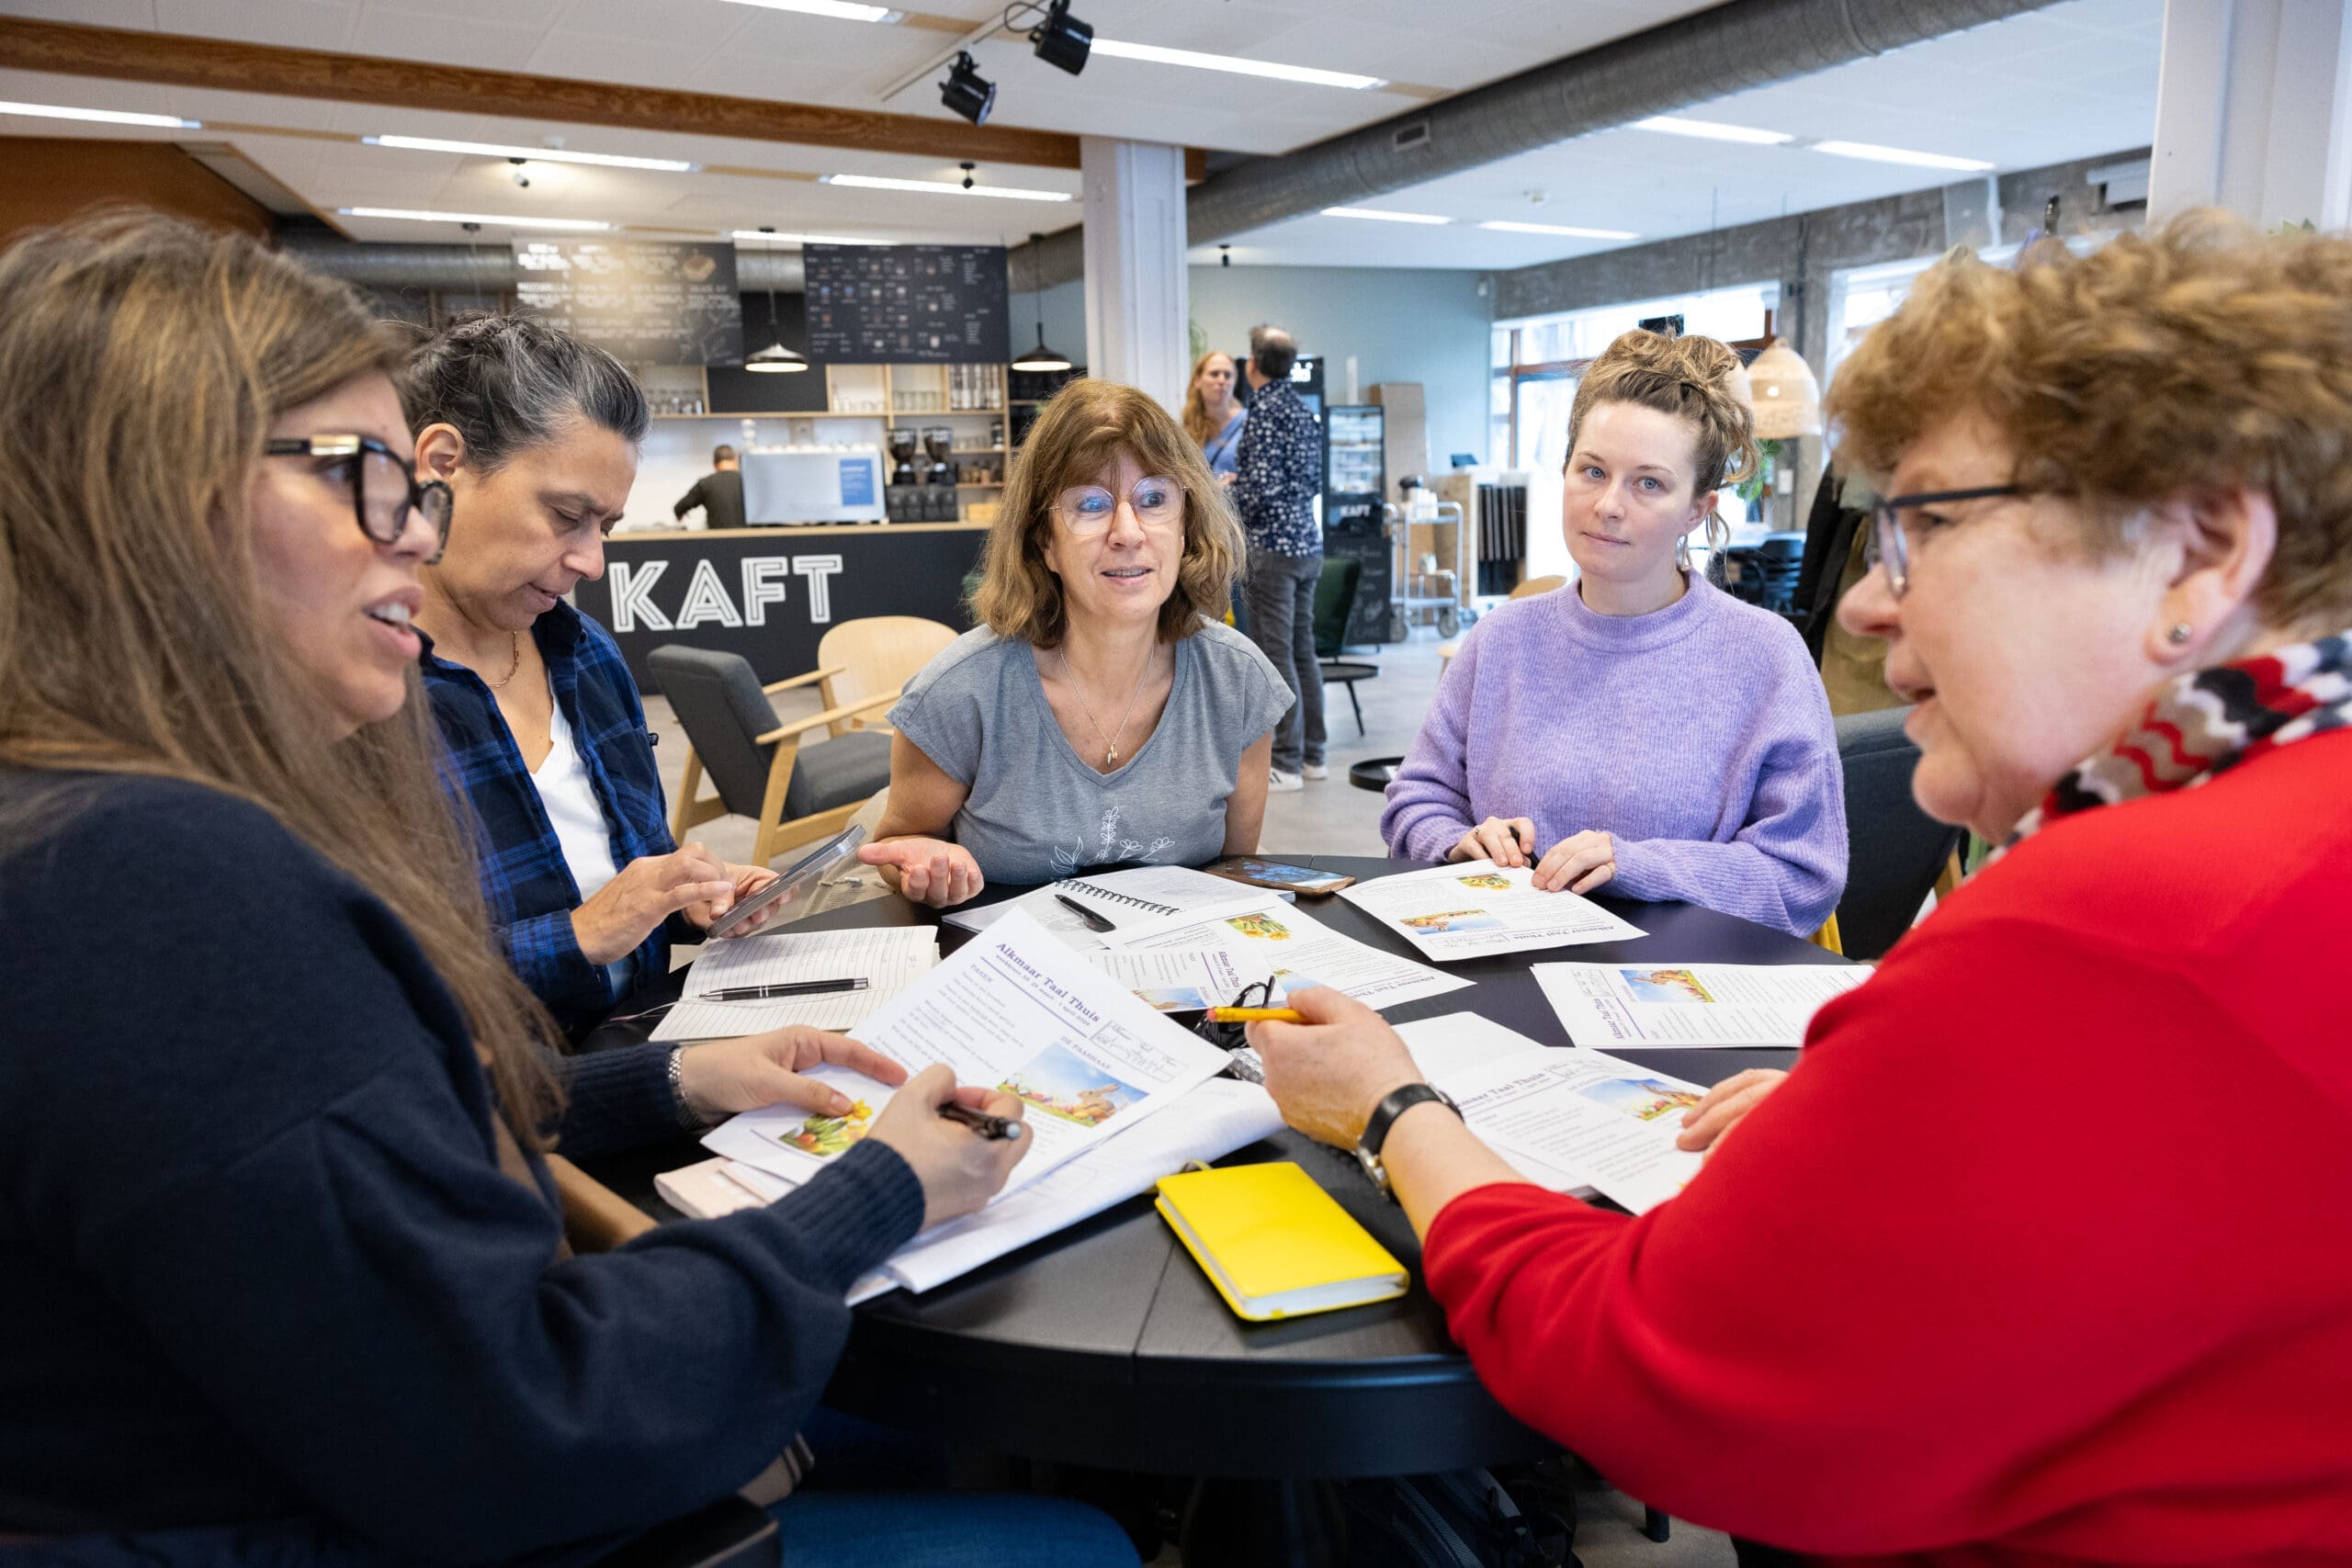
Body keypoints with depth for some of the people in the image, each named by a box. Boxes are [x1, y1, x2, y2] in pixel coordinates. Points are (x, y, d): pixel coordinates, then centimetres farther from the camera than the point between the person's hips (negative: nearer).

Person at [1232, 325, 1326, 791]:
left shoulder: (1264, 413, -13)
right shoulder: (1303, 411, 13)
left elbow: (1261, 489, -21)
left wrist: (1227, 491, 0)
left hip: (1272, 547, -9)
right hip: (1308, 543, 9)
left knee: (1275, 656, -4)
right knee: (1303, 651, 13)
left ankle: (1286, 766, 0)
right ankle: (1312, 756, 19)